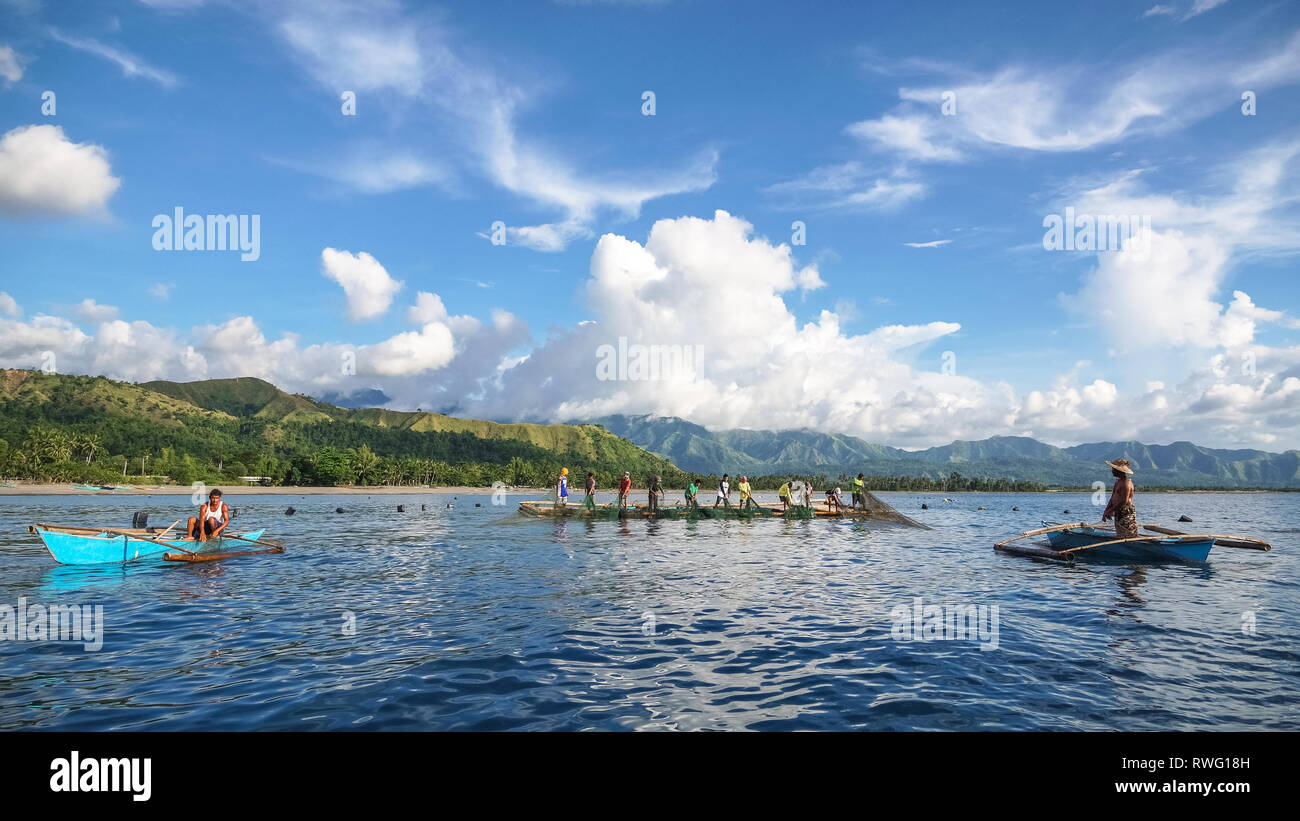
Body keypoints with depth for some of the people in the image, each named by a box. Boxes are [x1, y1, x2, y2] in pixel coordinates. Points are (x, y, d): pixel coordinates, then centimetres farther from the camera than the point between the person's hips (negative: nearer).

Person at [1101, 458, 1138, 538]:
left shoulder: (1126, 483, -16)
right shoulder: (1118, 482, 15)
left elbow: (1124, 501, -22)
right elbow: (1113, 498, 14)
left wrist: (1111, 511, -17)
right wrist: (1106, 511, 3)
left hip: (1127, 513, -10)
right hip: (1119, 513, 10)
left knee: (1128, 537, -10)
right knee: (1120, 536, 11)